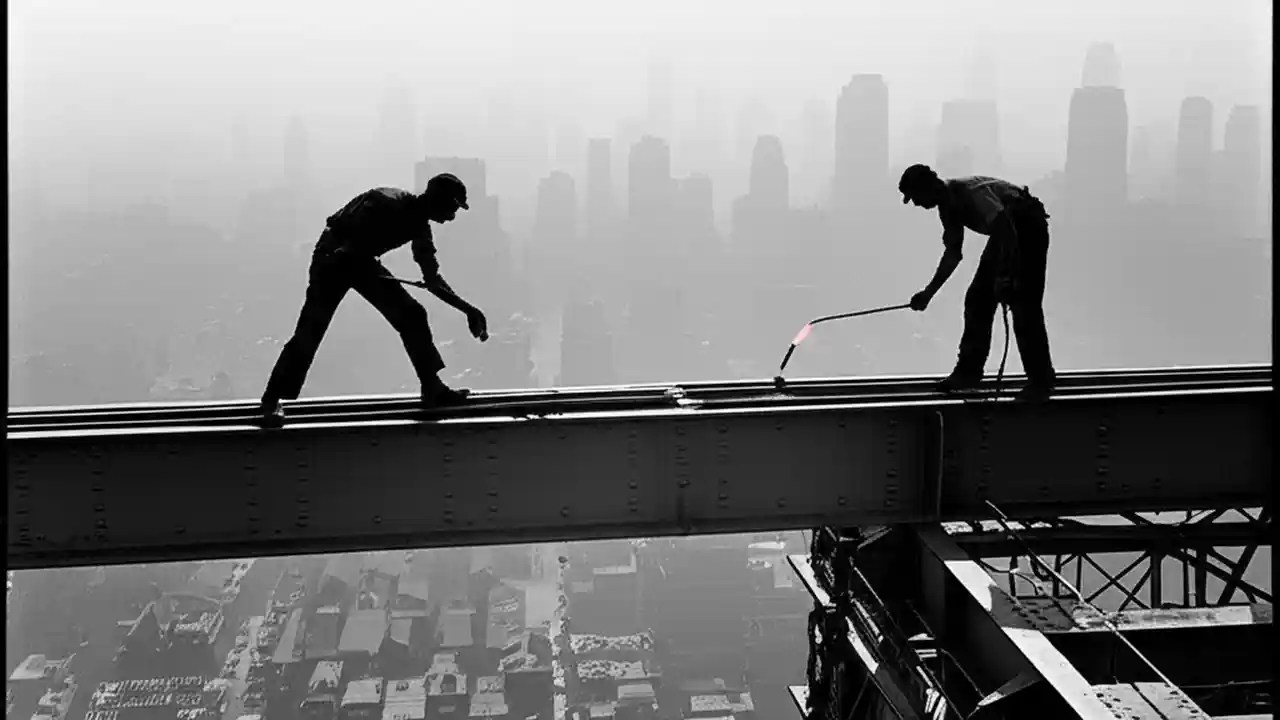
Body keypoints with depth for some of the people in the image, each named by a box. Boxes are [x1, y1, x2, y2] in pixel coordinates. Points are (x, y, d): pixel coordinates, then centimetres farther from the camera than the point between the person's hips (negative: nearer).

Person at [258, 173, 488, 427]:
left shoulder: (419, 225, -2)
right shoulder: (385, 203, -27)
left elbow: (432, 279, 5)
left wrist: (467, 308, -1)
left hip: (362, 261, 8)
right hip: (333, 258, -8)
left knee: (412, 315, 0)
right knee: (310, 330, -12)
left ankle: (433, 389, 6)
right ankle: (272, 400, -4)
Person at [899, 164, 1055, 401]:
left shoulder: (972, 191, -28)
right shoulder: (948, 206, 1)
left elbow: (1007, 231, -33)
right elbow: (953, 253, 11)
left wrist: (1005, 278, -33)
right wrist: (928, 293, 7)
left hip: (1028, 227, -10)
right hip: (1005, 232, 10)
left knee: (1024, 306, -11)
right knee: (977, 299, 6)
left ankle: (1041, 381, -4)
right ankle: (969, 371, 13)